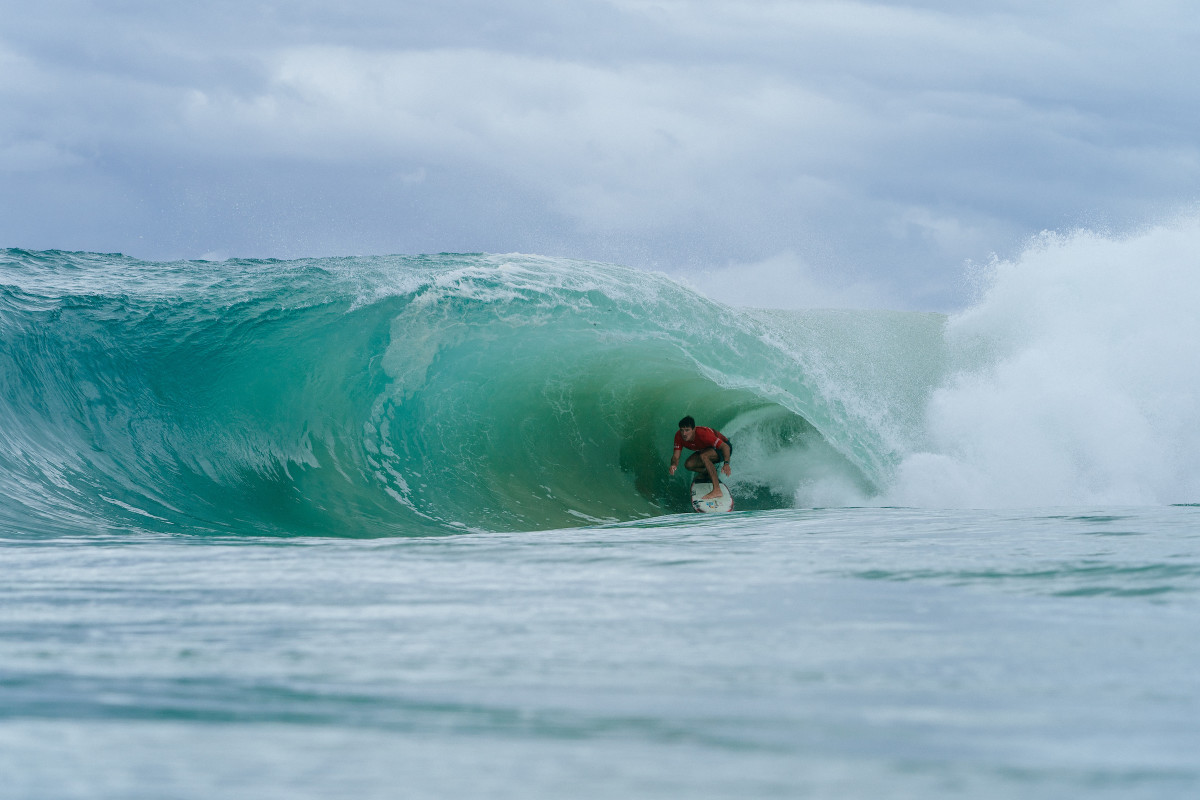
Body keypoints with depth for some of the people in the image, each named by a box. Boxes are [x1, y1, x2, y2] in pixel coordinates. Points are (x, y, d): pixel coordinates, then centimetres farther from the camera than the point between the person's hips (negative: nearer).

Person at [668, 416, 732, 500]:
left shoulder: (702, 434, -37)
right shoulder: (679, 436, -20)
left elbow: (725, 447, -41)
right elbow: (676, 456, -18)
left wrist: (726, 464, -57)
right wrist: (674, 465, -43)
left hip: (723, 446, -7)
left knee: (703, 456, -35)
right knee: (689, 464, -14)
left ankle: (717, 490, -39)